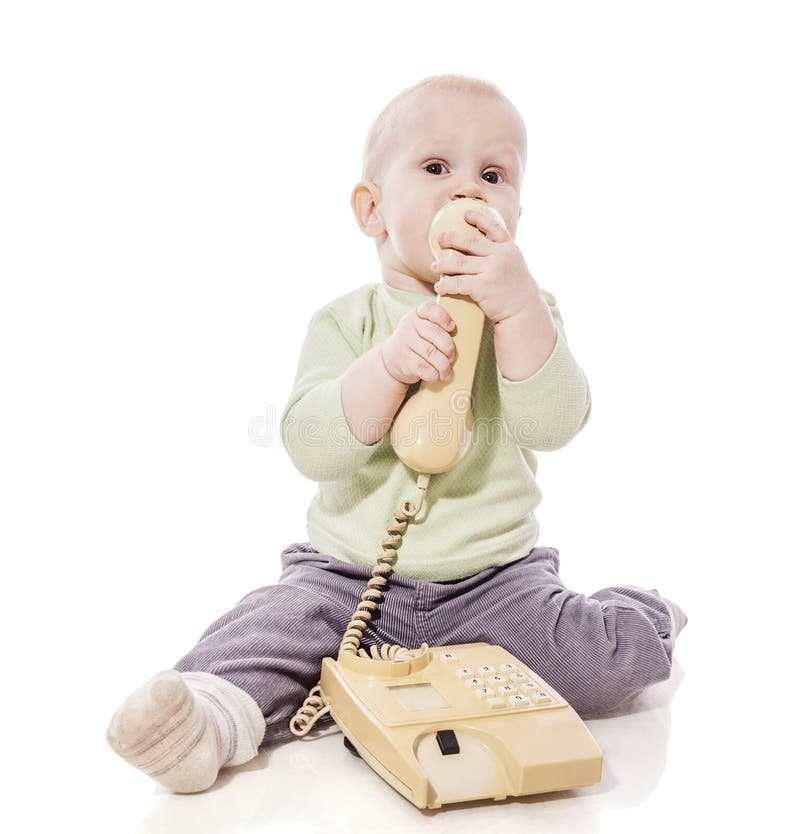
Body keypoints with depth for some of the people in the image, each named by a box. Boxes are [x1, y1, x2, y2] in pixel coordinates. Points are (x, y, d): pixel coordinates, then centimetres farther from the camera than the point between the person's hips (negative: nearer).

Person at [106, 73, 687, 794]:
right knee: (275, 622, -25)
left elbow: (553, 425, -17)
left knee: (600, 662, -16)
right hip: (348, 572, 0)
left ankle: (634, 617, 13)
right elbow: (311, 448, -16)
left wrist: (516, 307, -29)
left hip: (493, 577, 0)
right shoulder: (347, 321, -2)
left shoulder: (526, 313, 1)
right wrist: (389, 364, -31)